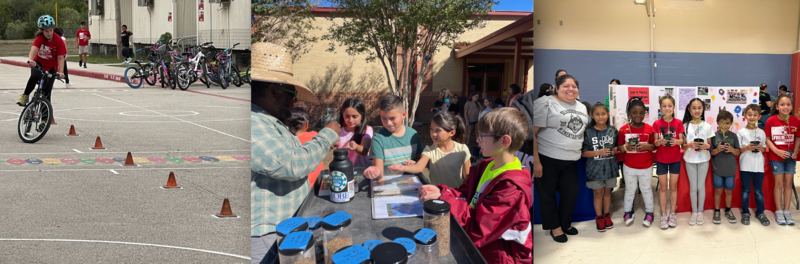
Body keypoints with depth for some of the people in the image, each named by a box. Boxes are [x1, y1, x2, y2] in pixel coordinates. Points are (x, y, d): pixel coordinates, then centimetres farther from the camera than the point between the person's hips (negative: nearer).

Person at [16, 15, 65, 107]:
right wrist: (30, 59, -54)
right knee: (35, 76, -35)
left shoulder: (59, 41, -19)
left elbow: (60, 58, -22)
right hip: (39, 62, 0)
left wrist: (61, 72, -34)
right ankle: (25, 96, -13)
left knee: (46, 91, -4)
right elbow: (34, 48, -34)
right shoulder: (40, 38, -17)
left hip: (51, 66, 0)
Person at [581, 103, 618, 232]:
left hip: (610, 167, 3)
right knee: (598, 193, 7)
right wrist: (598, 152, -21)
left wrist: (615, 150, -8)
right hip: (595, 168, -3)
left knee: (607, 191, 15)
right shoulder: (588, 133, -9)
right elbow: (583, 152, -10)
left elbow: (617, 146, 14)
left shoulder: (613, 131, 1)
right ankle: (599, 218, 21)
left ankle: (607, 215, 30)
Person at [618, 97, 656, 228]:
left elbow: (654, 146, -1)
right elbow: (619, 147, -1)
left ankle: (649, 212, 26)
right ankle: (628, 212, 29)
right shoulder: (624, 129, -7)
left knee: (646, 189, 13)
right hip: (629, 166, 1)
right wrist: (625, 147, -22)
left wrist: (647, 146, -21)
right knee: (630, 189, 14)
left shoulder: (649, 128, -7)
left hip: (646, 166, 0)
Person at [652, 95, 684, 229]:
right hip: (661, 159, 0)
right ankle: (663, 215, 9)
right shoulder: (657, 124, -2)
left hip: (675, 159, 0)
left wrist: (676, 141, -26)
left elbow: (681, 140, -3)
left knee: (673, 186, 5)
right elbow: (655, 142, -3)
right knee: (663, 187, 3)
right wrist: (660, 141, -26)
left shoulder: (678, 123, -1)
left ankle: (672, 214, 14)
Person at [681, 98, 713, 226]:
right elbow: (683, 145, 0)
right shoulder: (685, 126, 0)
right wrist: (690, 145, -21)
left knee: (701, 186, 5)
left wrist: (706, 146, -18)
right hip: (690, 159, 0)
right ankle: (694, 212, 15)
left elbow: (710, 144, 4)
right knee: (693, 187, 5)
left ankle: (700, 212, 16)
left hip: (703, 159, 0)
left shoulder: (707, 126, 1)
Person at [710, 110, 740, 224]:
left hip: (730, 168, 1)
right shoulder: (714, 136, -5)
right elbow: (710, 152, -3)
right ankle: (716, 212, 19)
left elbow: (738, 152, 1)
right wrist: (717, 150, -23)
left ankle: (728, 211, 27)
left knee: (729, 190, 11)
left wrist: (732, 149, -19)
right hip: (718, 168, -1)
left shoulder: (733, 136, -1)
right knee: (718, 190, 6)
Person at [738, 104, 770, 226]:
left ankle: (760, 212, 18)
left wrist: (761, 148, -10)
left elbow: (764, 149, 12)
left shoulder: (761, 132, 7)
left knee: (758, 190, 6)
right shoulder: (741, 132, 0)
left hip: (758, 165, 2)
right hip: (745, 165, -1)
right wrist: (747, 148, -18)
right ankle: (745, 212, 14)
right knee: (746, 190, 5)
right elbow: (737, 150, -1)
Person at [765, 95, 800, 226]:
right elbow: (767, 139, -9)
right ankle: (779, 211, 17)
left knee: (788, 183, 9)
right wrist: (777, 151, -20)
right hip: (776, 157, -2)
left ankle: (786, 211, 19)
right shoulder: (771, 121, -14)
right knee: (779, 183, 6)